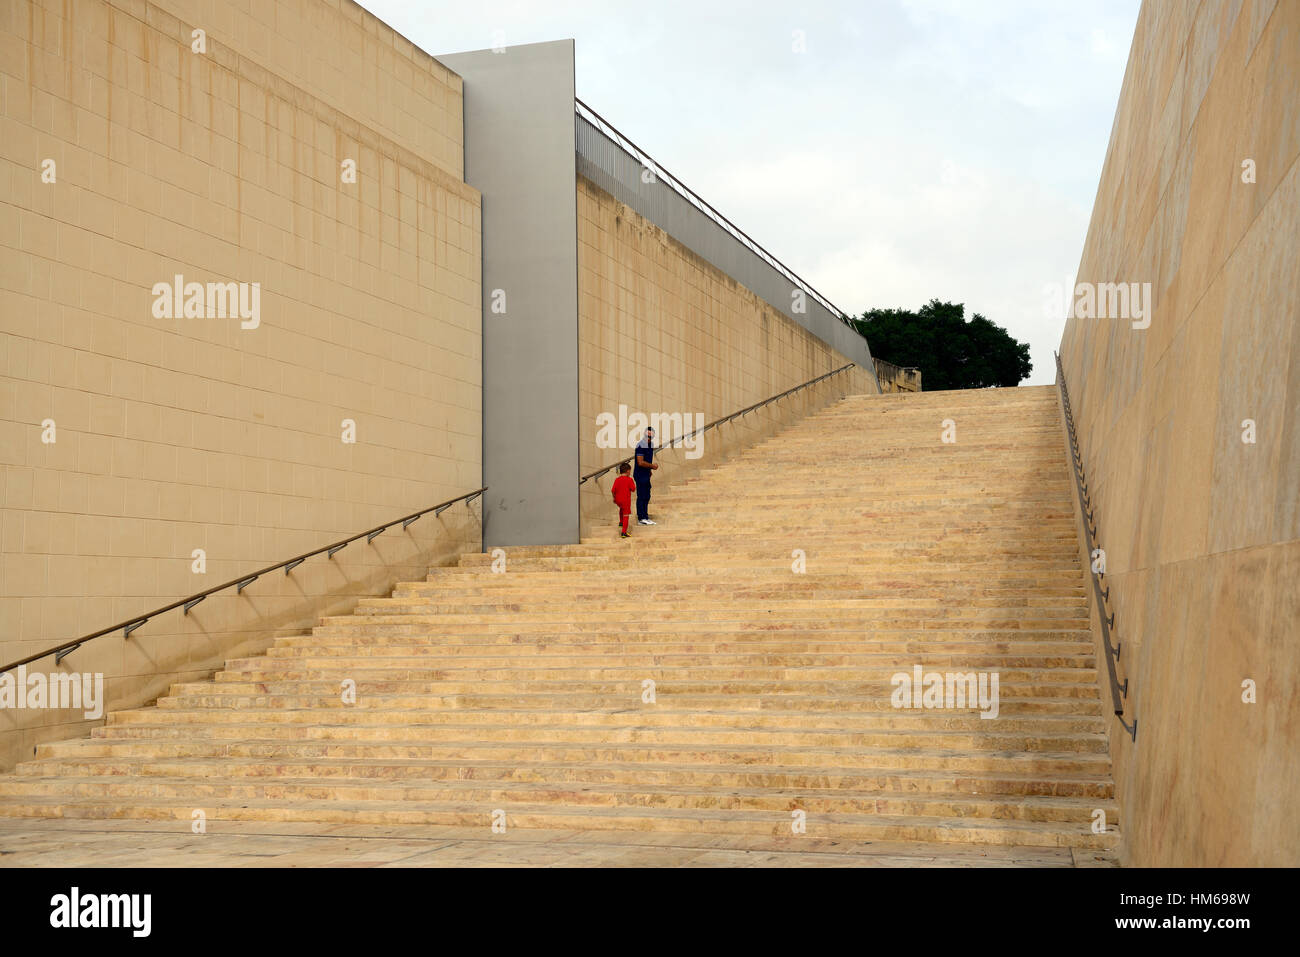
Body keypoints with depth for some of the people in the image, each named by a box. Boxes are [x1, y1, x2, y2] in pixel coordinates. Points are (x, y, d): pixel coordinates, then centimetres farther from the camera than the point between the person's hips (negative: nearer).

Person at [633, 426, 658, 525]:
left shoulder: (651, 444, 12)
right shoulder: (641, 445, -18)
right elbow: (640, 462, -23)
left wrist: (650, 470, 15)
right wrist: (652, 466, -12)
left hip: (647, 475, 9)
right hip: (640, 475, -9)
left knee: (646, 497, 12)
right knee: (641, 497, -4)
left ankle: (645, 518, 18)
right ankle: (641, 519, 0)